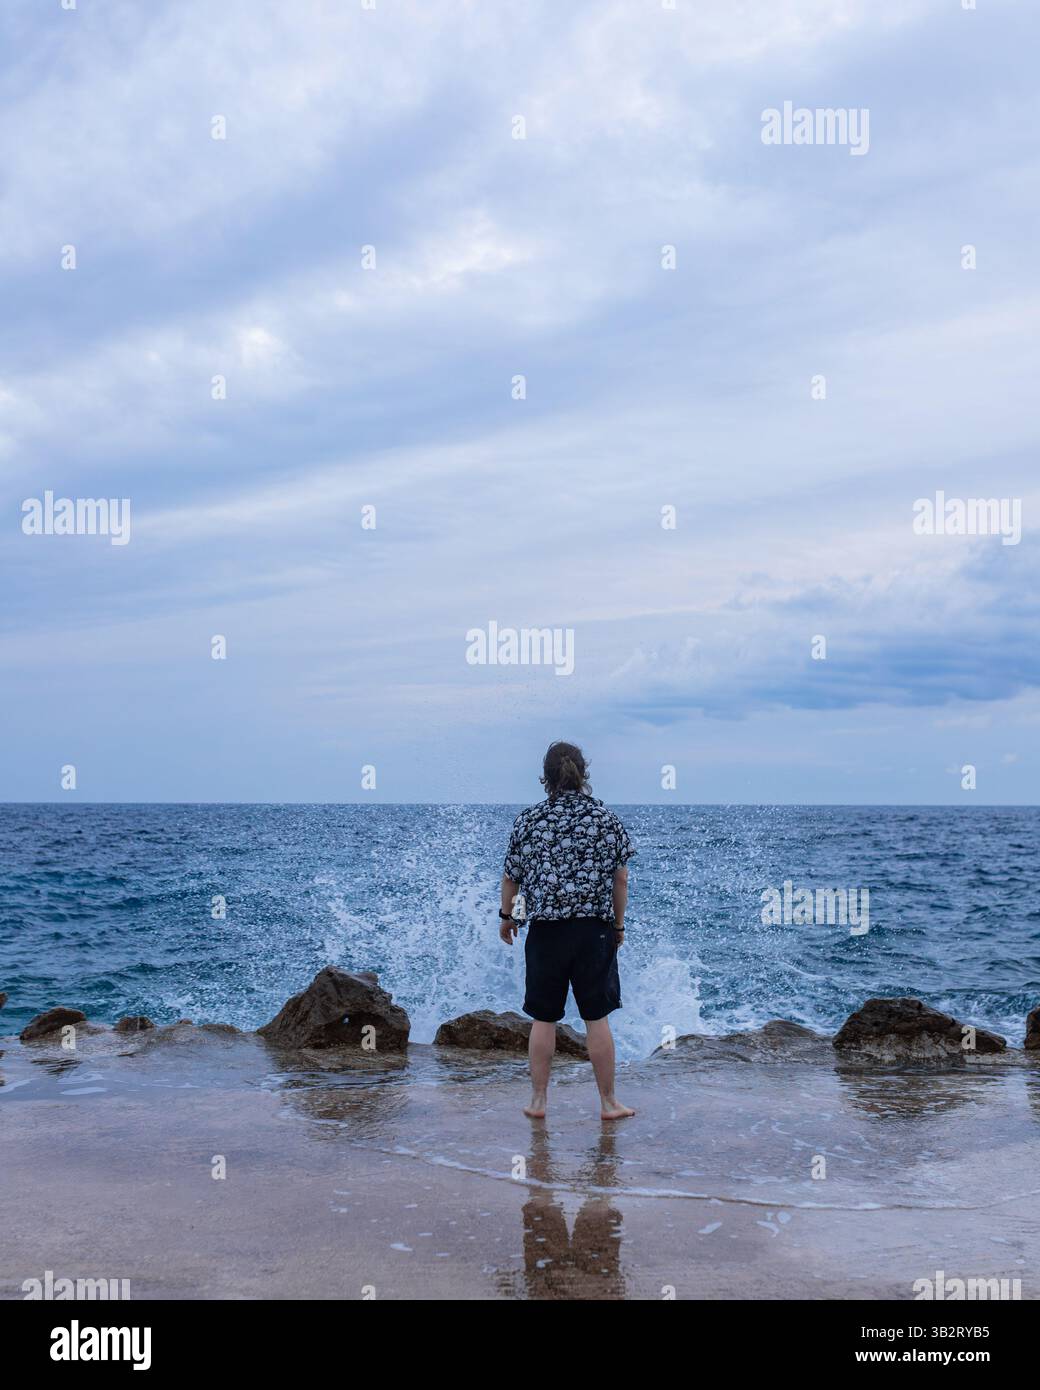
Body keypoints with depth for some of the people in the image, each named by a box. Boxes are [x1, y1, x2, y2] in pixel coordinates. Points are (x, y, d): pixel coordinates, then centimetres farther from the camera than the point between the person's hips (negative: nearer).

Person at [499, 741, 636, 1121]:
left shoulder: (528, 820, -2)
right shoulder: (607, 819, -1)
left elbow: (511, 876, 5)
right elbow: (621, 880, 2)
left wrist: (506, 916, 22)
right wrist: (619, 924, 15)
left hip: (545, 931, 0)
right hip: (594, 930, 0)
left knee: (543, 1019, 9)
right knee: (597, 1018, 6)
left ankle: (537, 1100, 16)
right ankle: (608, 1103, 14)